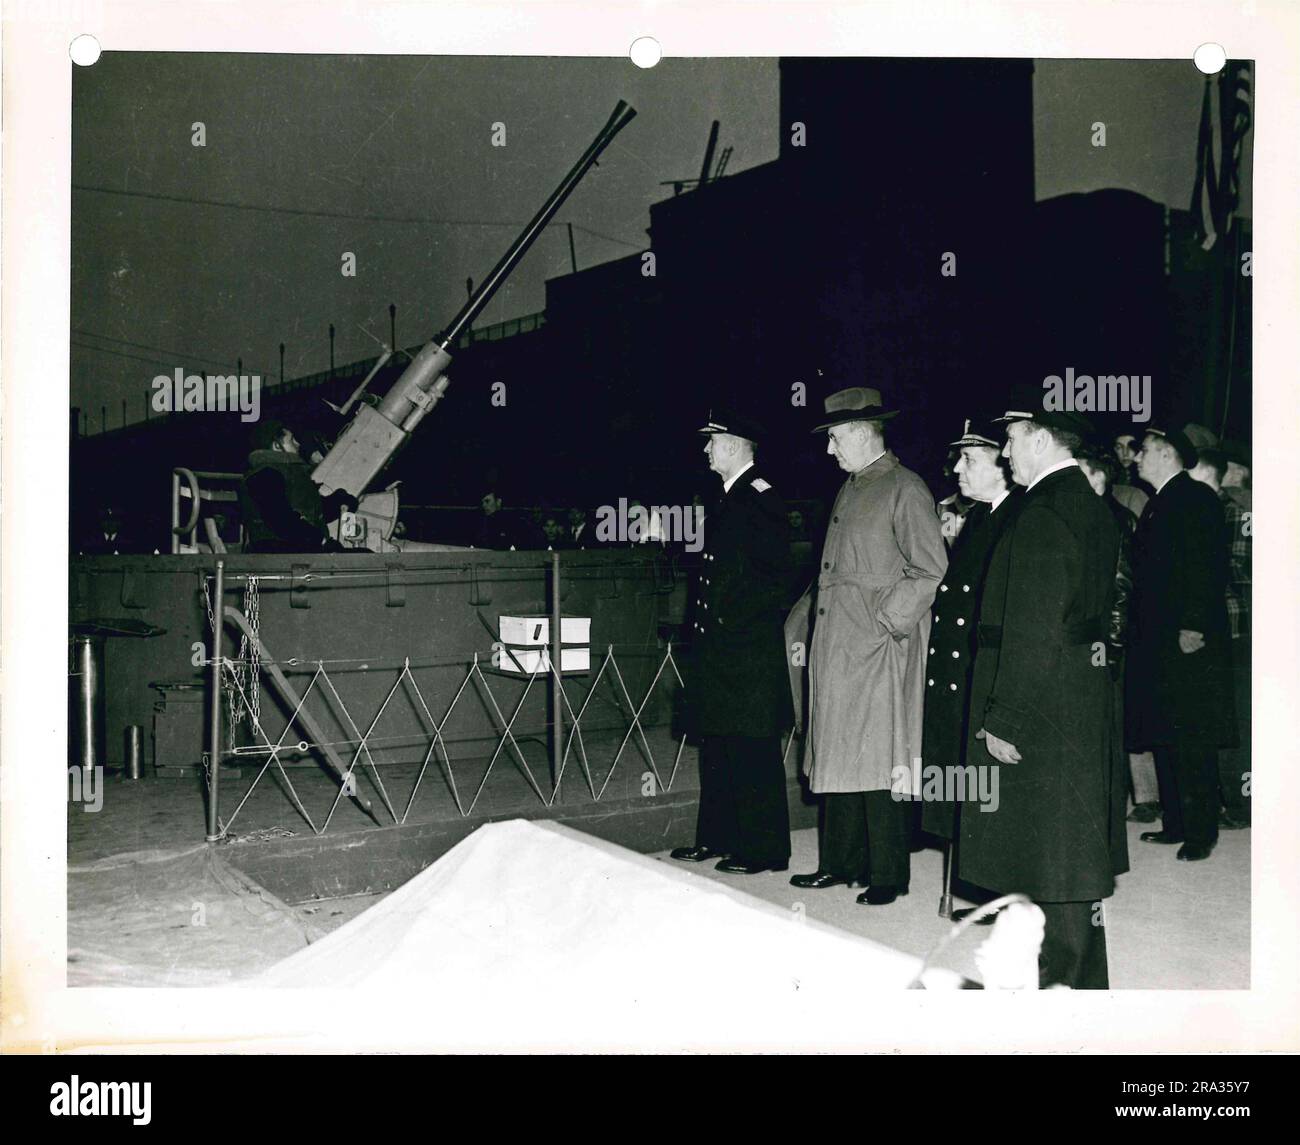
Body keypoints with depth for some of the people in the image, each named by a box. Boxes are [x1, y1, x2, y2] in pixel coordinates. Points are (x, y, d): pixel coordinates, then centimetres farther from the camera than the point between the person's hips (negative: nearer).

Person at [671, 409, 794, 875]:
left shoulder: (760, 499, -12)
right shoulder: (729, 499, 16)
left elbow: (778, 573, -18)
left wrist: (735, 619, -16)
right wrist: (707, 620, 15)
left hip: (749, 649, -10)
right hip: (719, 648, 10)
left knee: (753, 751, -2)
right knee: (716, 745, 15)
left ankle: (764, 849, 7)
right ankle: (716, 837, 26)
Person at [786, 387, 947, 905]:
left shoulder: (905, 489, -7)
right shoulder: (849, 489, 18)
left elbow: (930, 568, -12)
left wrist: (888, 620, -16)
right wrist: (799, 625, 20)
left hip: (878, 648, -8)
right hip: (834, 647, 8)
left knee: (878, 761, -4)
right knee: (837, 758, 11)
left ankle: (888, 875, 5)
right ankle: (842, 862, 21)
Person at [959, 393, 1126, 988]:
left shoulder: (1041, 517, -19)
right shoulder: (1094, 509, 11)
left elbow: (1031, 632, -23)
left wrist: (1004, 721, -19)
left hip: (1041, 710, -10)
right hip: (1088, 705, 10)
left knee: (1052, 856, -1)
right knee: (1079, 846, 18)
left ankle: (1061, 974, 9)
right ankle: (1087, 978, 29)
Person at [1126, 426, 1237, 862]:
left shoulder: (1196, 498, -9)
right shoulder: (1160, 504, 19)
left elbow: (1208, 567, -17)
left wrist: (1194, 626, -23)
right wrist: (1137, 624, 15)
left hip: (1189, 642, -10)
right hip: (1157, 642, 10)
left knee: (1192, 742, -5)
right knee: (1165, 739, 12)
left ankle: (1201, 832, 3)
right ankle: (1176, 824, 20)